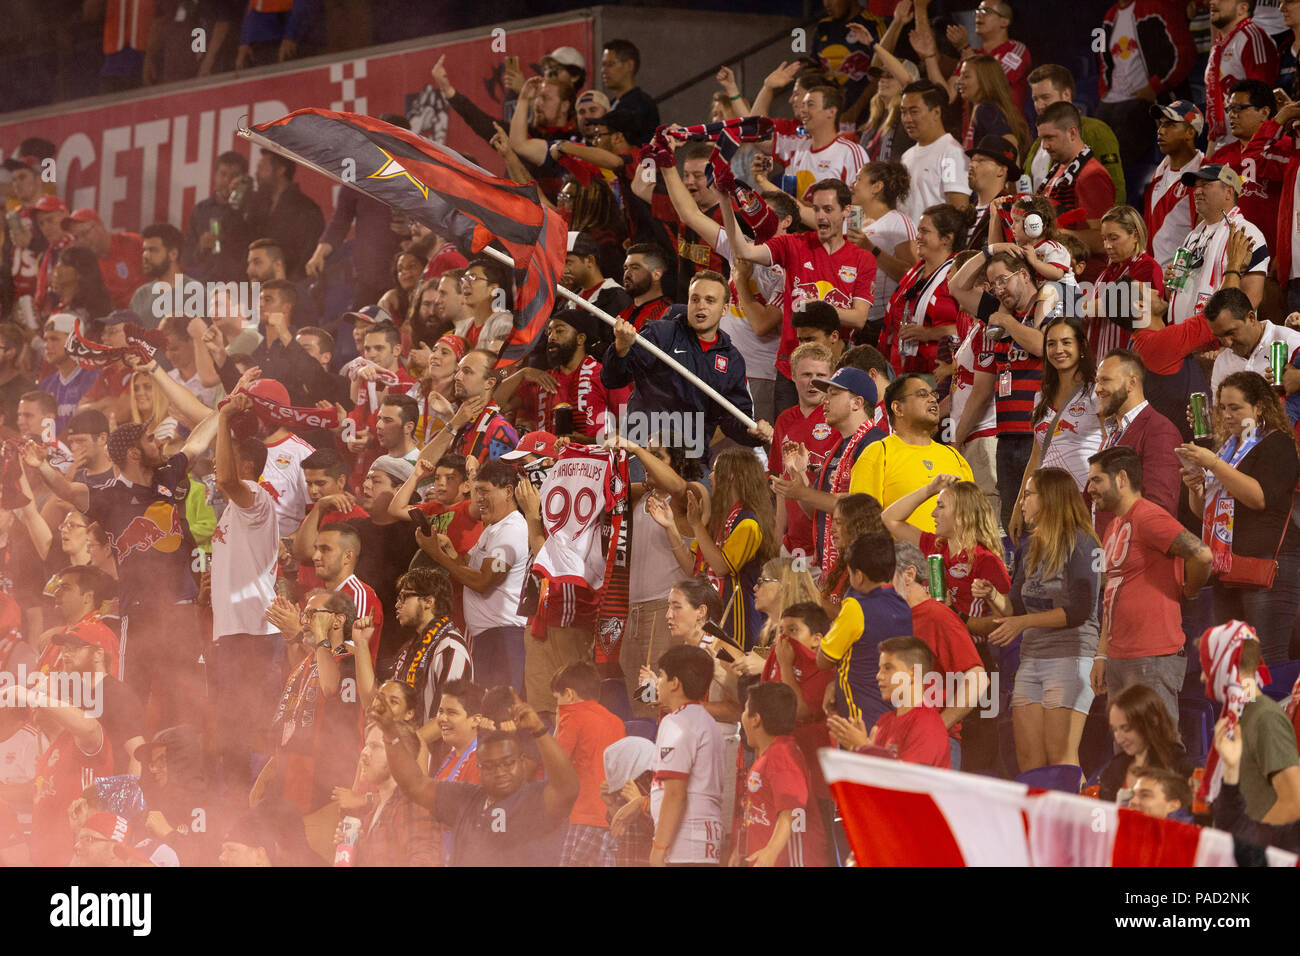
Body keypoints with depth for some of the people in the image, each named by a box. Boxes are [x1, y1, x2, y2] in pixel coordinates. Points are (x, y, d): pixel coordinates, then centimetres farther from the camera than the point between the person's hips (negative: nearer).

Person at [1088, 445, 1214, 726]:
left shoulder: (1149, 518, -11)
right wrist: (1101, 655, 18)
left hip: (1152, 660, -10)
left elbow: (1202, 554, -24)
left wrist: (1187, 592, -6)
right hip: (1119, 660, 10)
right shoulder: (1113, 528, 20)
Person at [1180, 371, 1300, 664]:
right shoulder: (1228, 448, 21)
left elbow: (1259, 496, -20)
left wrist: (1214, 464, -17)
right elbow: (1203, 510, 28)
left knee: (1268, 660, -14)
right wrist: (1196, 488, 6)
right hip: (1227, 569, 9)